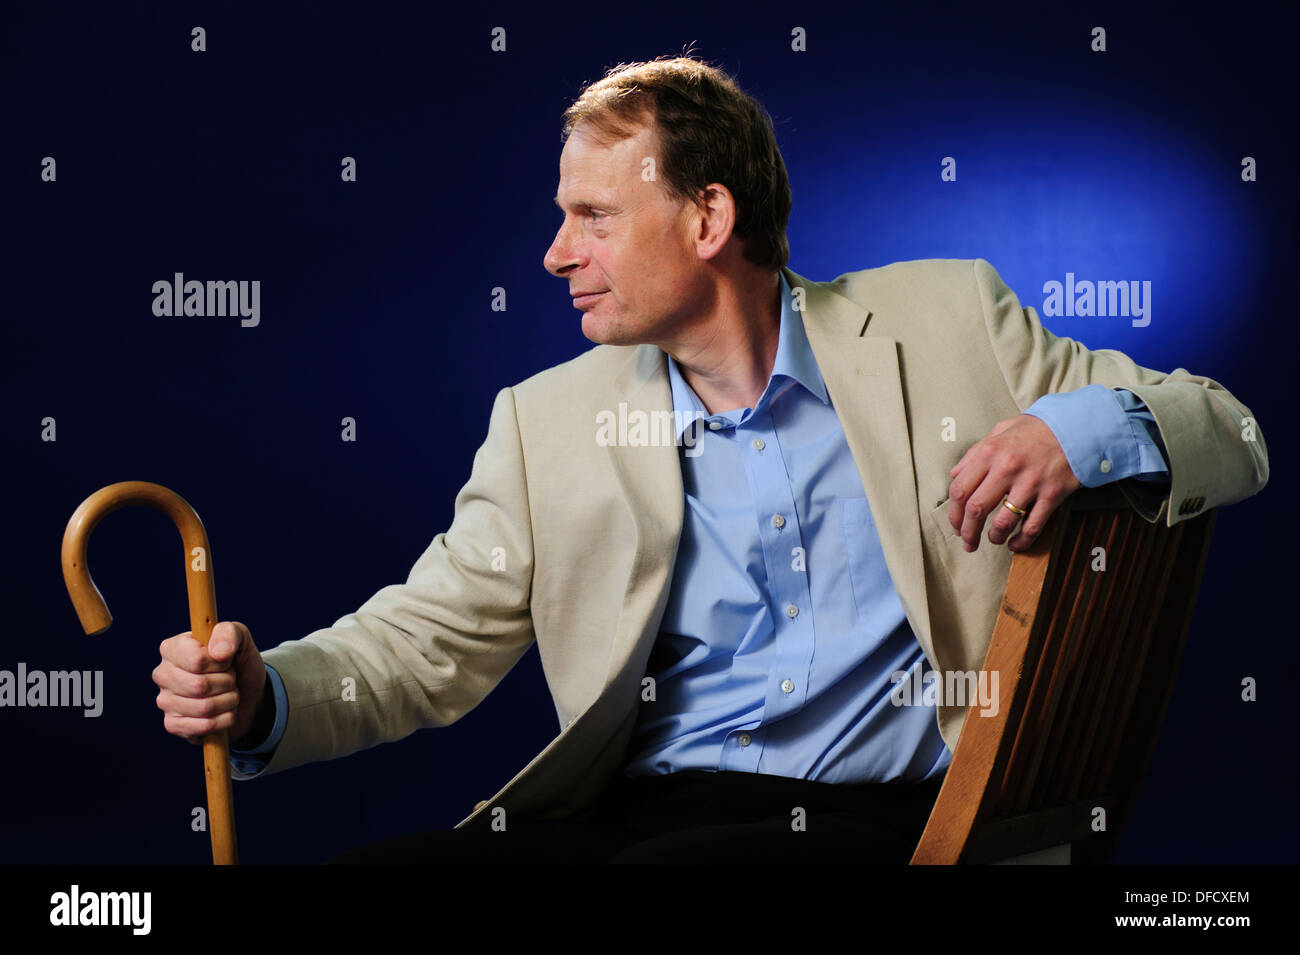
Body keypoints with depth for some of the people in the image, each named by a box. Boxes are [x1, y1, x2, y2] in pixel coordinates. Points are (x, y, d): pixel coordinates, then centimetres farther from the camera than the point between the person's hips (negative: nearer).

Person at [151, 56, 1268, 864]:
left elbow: (1230, 435, 9)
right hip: (636, 809, 3)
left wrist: (1086, 430, -14)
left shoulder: (943, 322, 8)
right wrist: (261, 696, -8)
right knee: (364, 864, -24)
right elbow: (422, 641, 13)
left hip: (879, 812, -3)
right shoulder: (549, 421, 15)